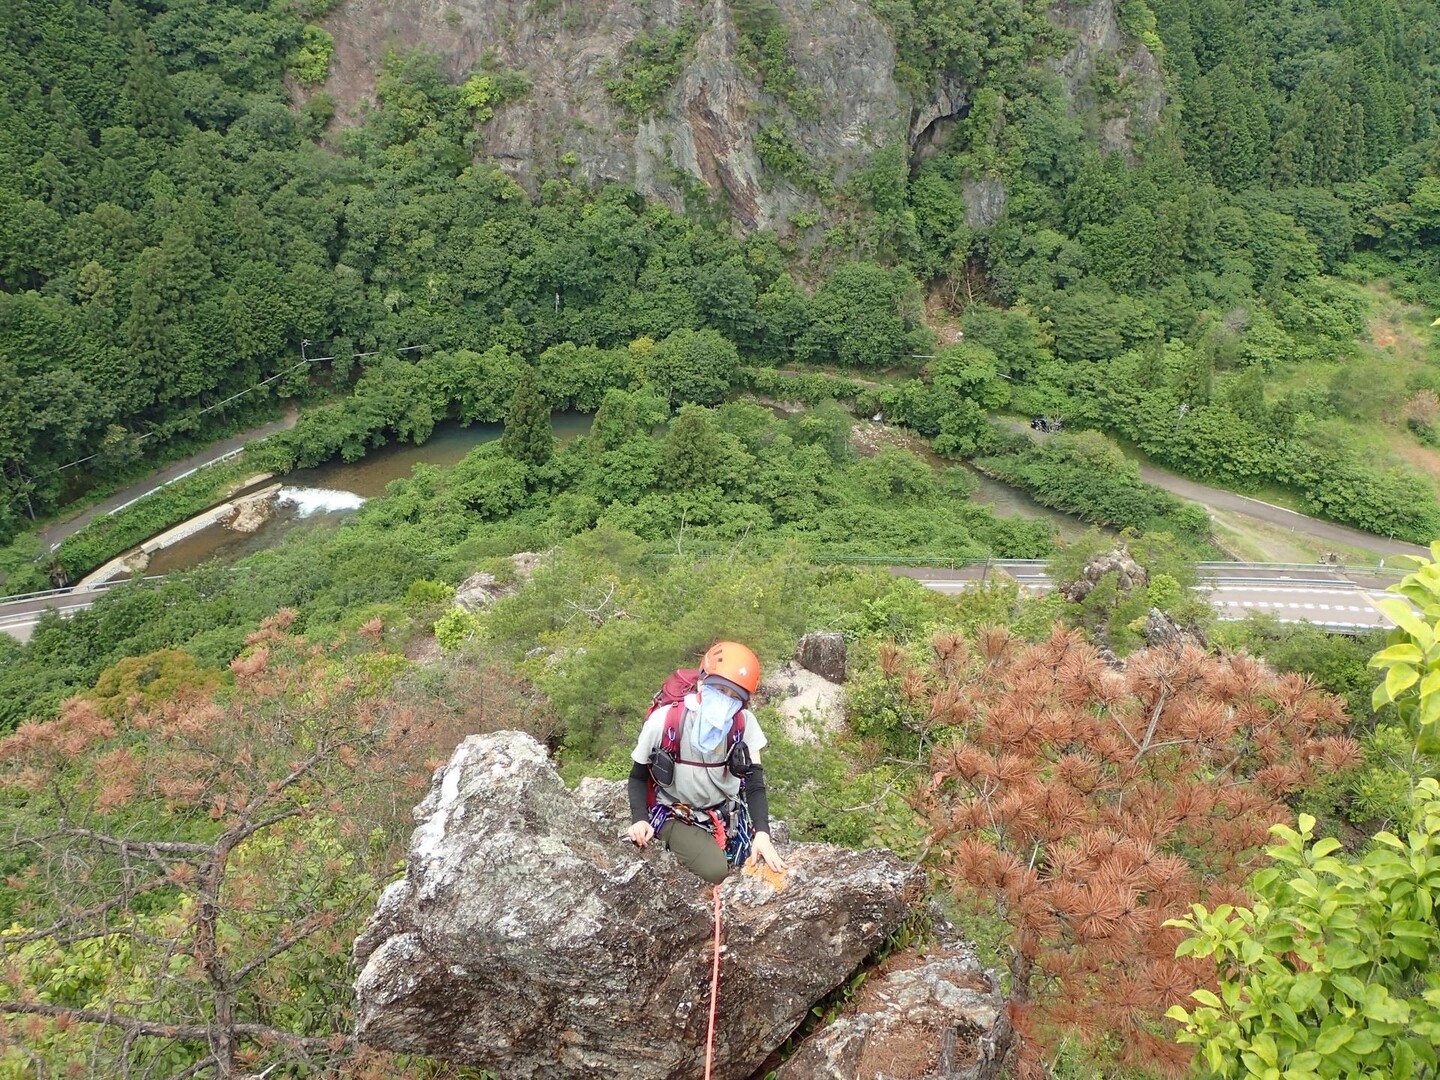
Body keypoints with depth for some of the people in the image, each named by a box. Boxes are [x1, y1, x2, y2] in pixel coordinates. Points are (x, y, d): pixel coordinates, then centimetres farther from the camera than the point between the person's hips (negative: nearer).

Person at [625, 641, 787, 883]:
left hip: (727, 814, 4)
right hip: (678, 817, -4)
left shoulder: (744, 723, -14)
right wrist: (640, 819, -22)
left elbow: (754, 783, -10)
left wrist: (762, 833, -25)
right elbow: (638, 778, -5)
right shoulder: (664, 722, -20)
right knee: (716, 871, -27)